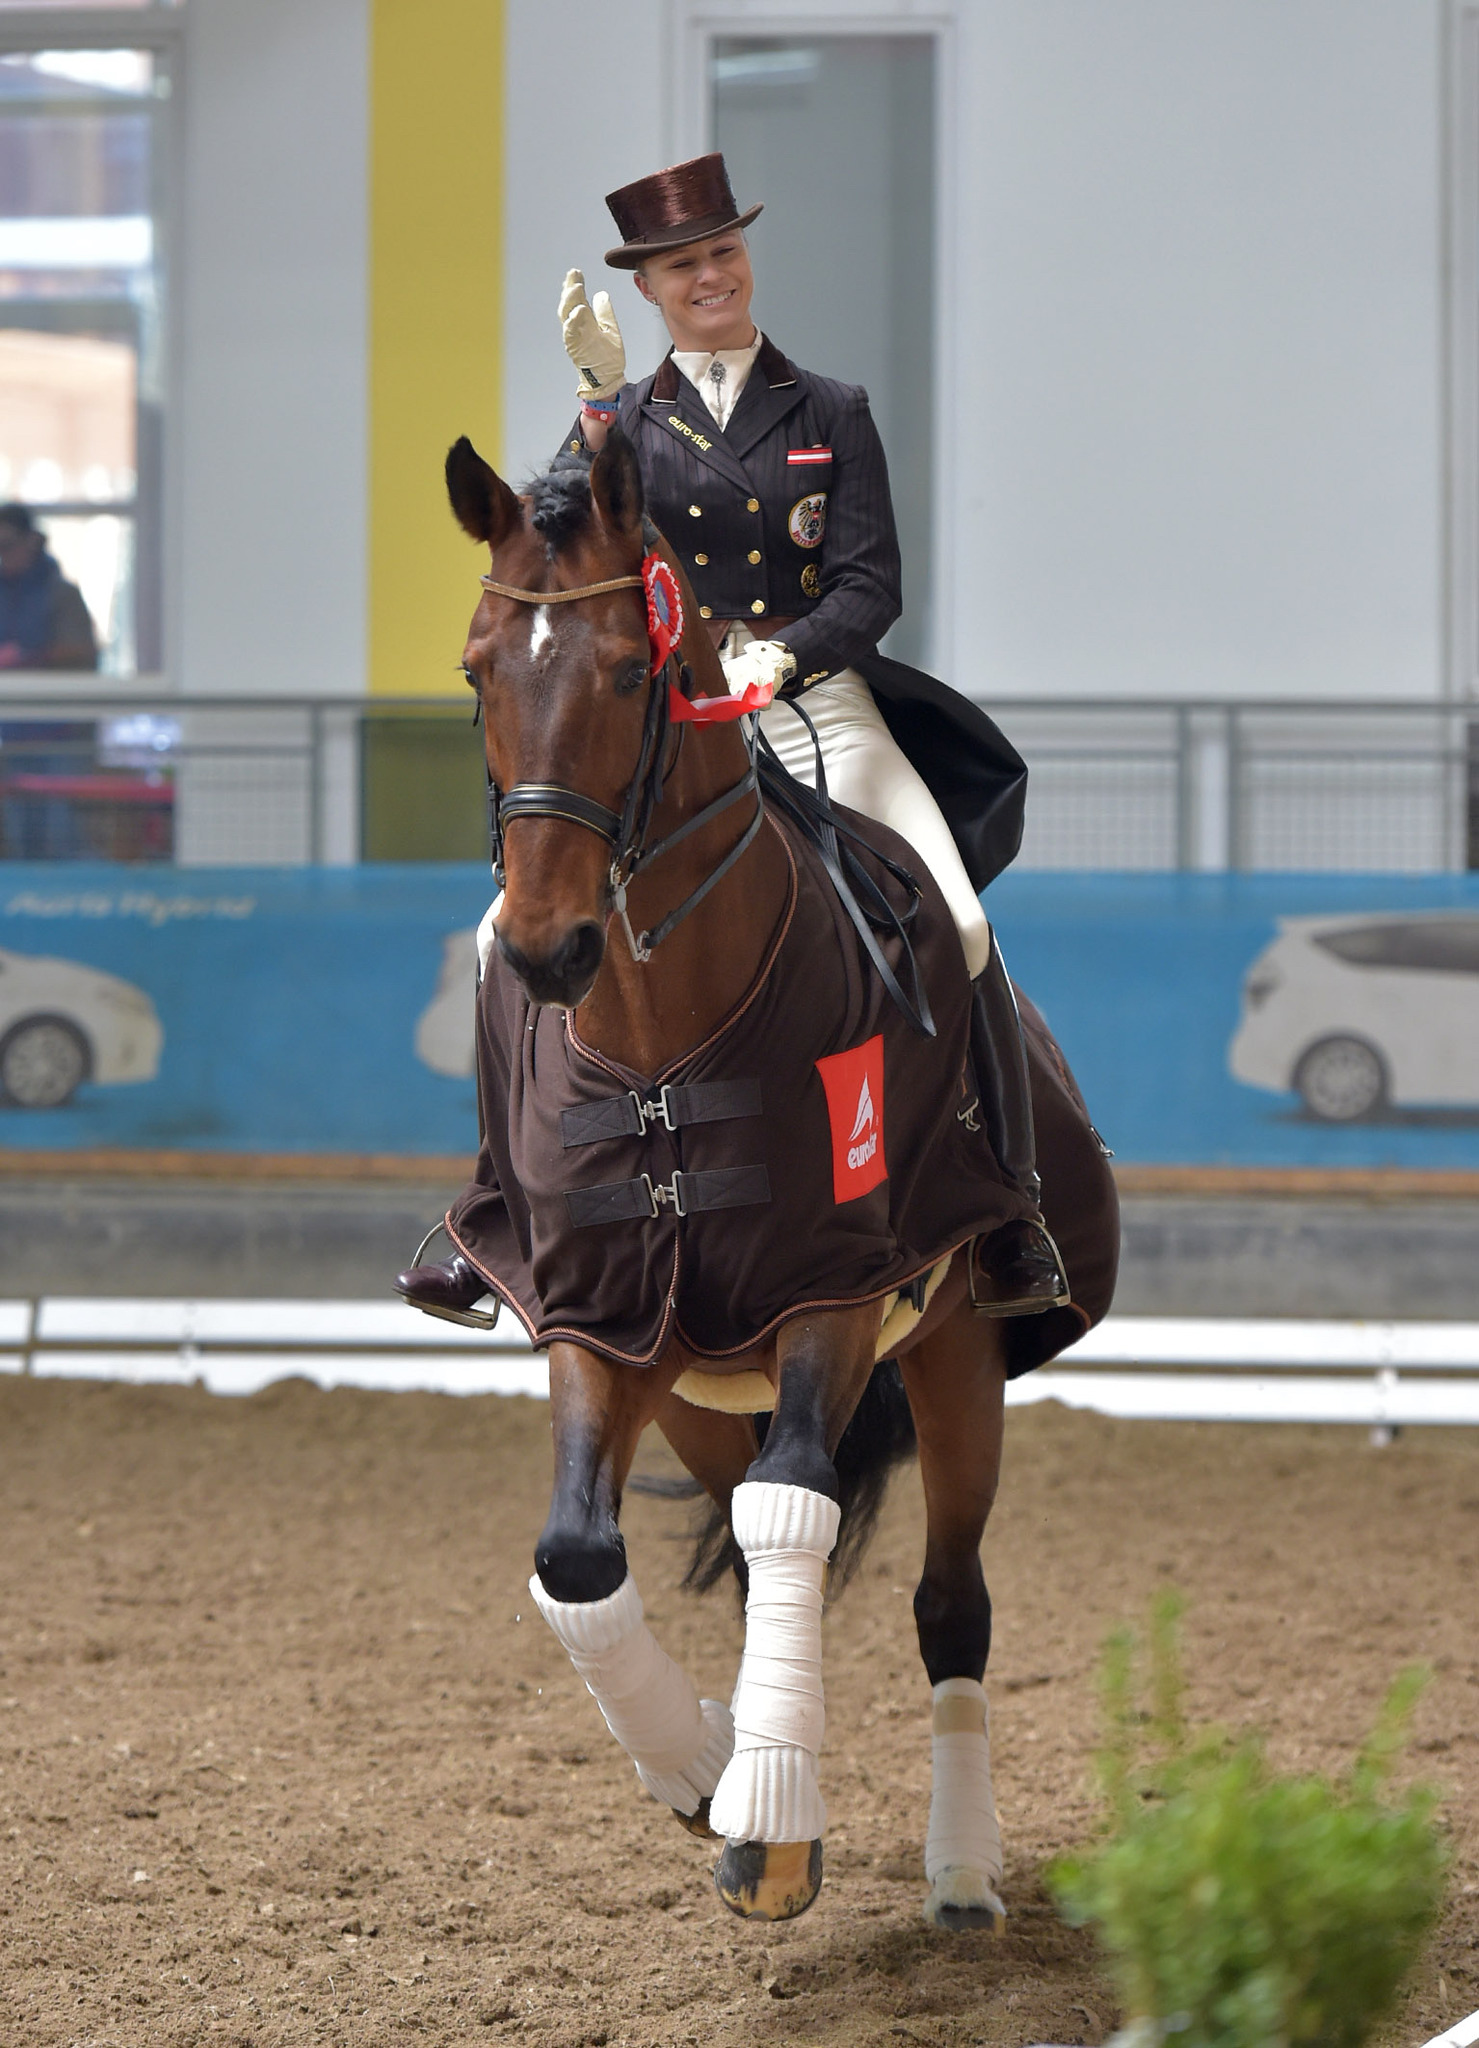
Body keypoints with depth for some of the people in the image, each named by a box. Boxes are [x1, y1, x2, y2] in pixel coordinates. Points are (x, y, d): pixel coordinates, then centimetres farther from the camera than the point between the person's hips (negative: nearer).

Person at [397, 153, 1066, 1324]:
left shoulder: (831, 417, 10)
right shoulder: (624, 426, 12)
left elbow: (871, 589, 1)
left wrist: (781, 657, -17)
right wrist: (603, 407, -14)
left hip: (815, 708, -1)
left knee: (954, 928, -23)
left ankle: (1013, 1222, -11)